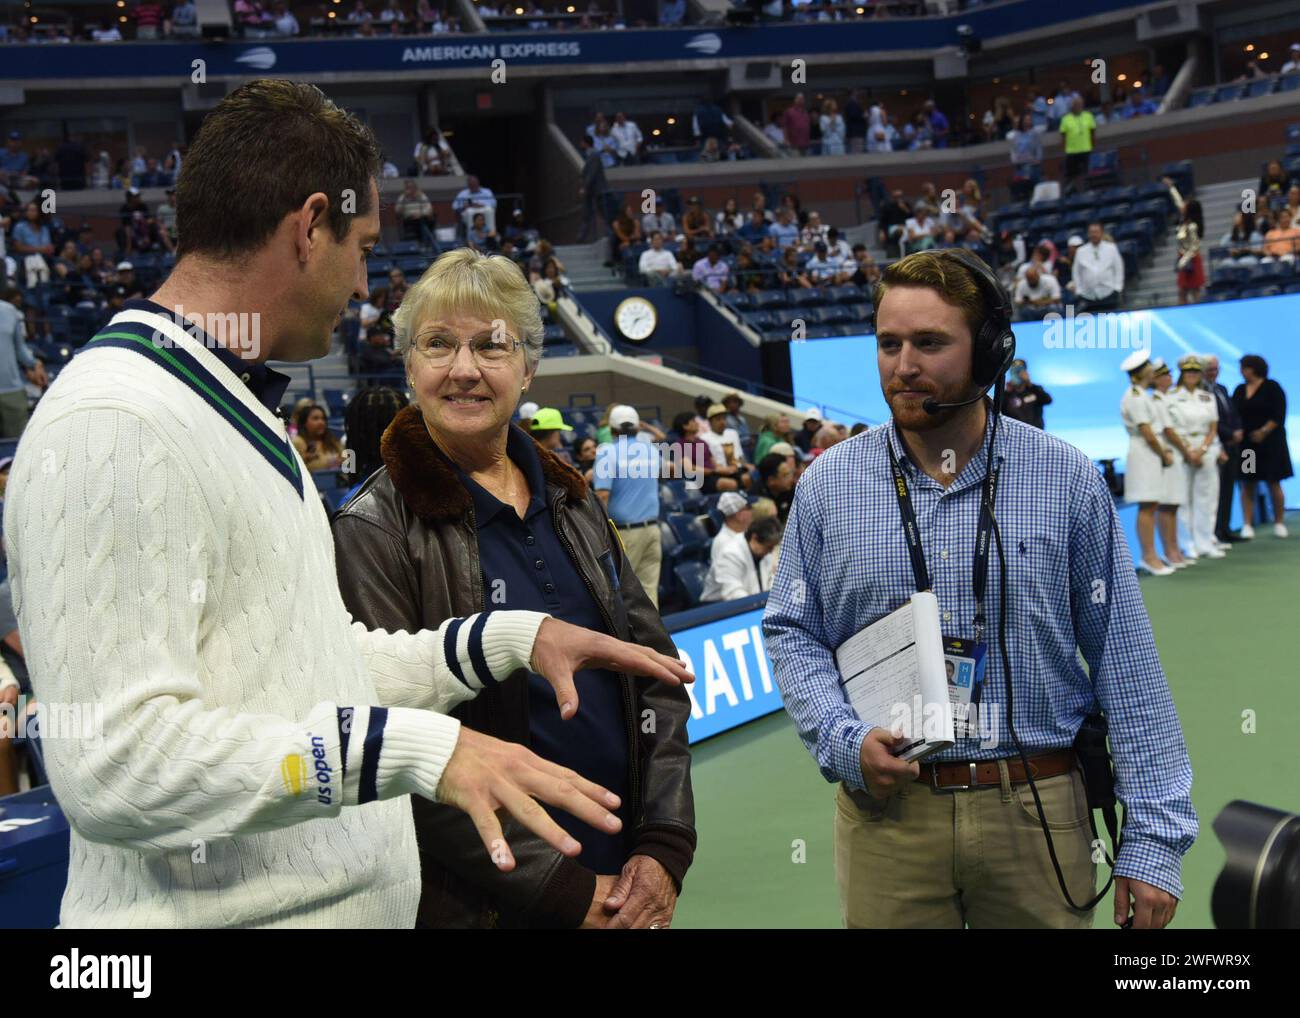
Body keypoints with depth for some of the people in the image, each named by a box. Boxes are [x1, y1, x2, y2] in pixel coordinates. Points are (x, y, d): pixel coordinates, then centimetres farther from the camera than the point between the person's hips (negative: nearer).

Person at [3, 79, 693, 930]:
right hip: (216, 911, -10)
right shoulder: (112, 429, -18)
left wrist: (510, 638, 12)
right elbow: (117, 764, -25)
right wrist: (413, 747, -28)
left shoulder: (240, 411, 15)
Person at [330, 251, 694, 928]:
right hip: (475, 905, -5)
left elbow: (655, 672, 8)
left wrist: (664, 847, -4)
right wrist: (562, 892, -18)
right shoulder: (376, 530, -11)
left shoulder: (571, 503, 8)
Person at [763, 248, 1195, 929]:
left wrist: (1154, 838, -4)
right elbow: (791, 633, 9)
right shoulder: (827, 484, 2)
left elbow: (1124, 662, -1)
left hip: (1037, 815, 0)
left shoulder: (1068, 481, -2)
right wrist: (842, 740, -10)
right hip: (887, 814, 1)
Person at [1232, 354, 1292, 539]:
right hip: (1246, 444, 4)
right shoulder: (1239, 390, 10)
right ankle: (1247, 525, 0)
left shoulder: (1271, 387, -3)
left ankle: (1279, 523, 11)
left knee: (1273, 483, 0)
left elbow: (1279, 415, -9)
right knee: (1247, 485, 0)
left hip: (1269, 442, -4)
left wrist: (1263, 431, -19)